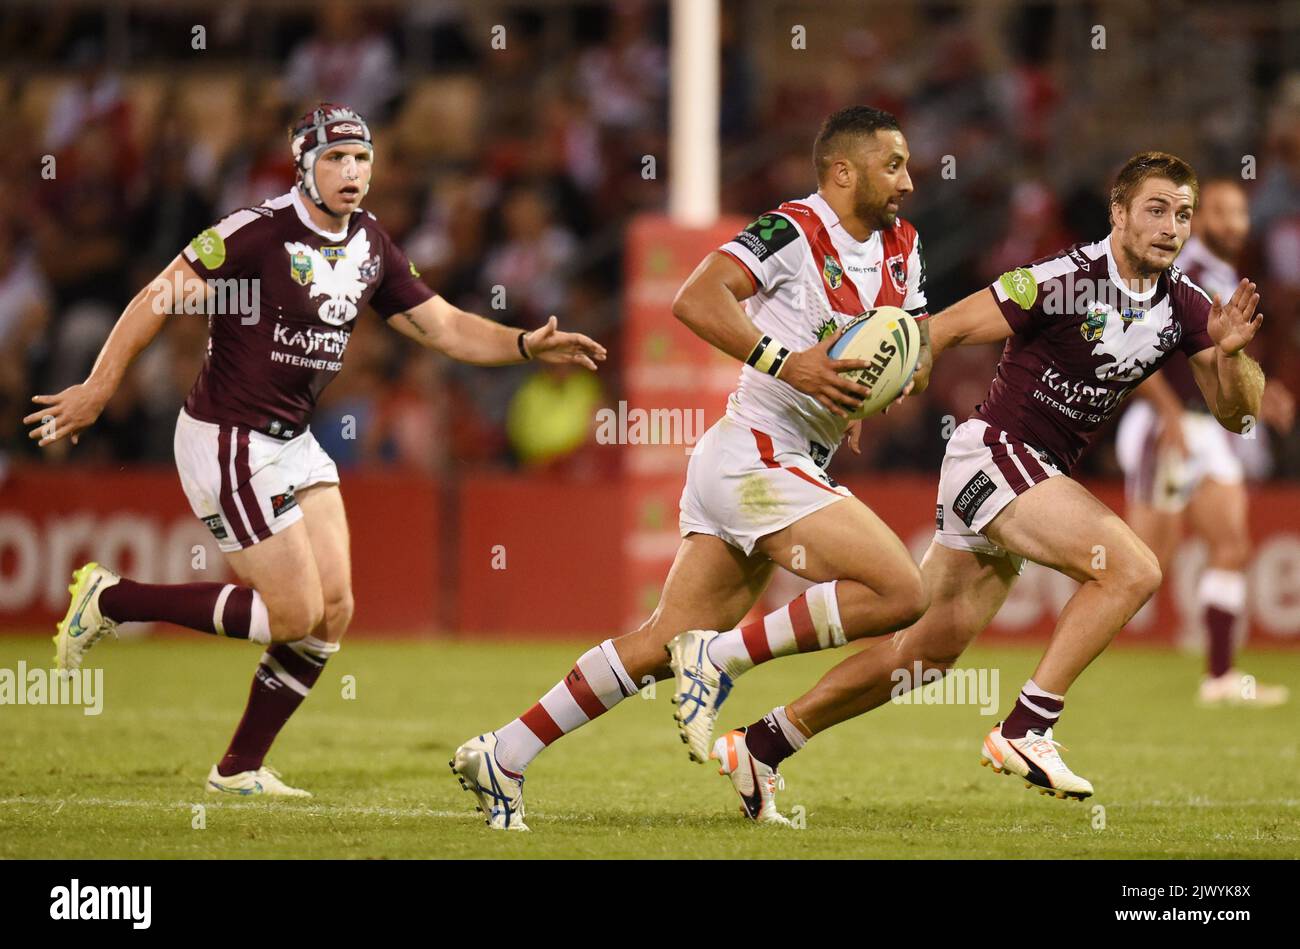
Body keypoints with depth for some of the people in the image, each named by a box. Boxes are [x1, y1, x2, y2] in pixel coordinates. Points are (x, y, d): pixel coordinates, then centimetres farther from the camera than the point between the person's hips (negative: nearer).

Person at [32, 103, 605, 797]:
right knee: (295, 614, -9)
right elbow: (160, 297, -15)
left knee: (333, 611, 2)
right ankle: (110, 599, 4)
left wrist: (527, 345, -5)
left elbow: (445, 327, 10)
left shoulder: (370, 244, 6)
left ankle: (240, 768, 14)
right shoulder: (258, 231, -18)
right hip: (228, 444, -8)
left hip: (293, 443, 8)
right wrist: (97, 389, -17)